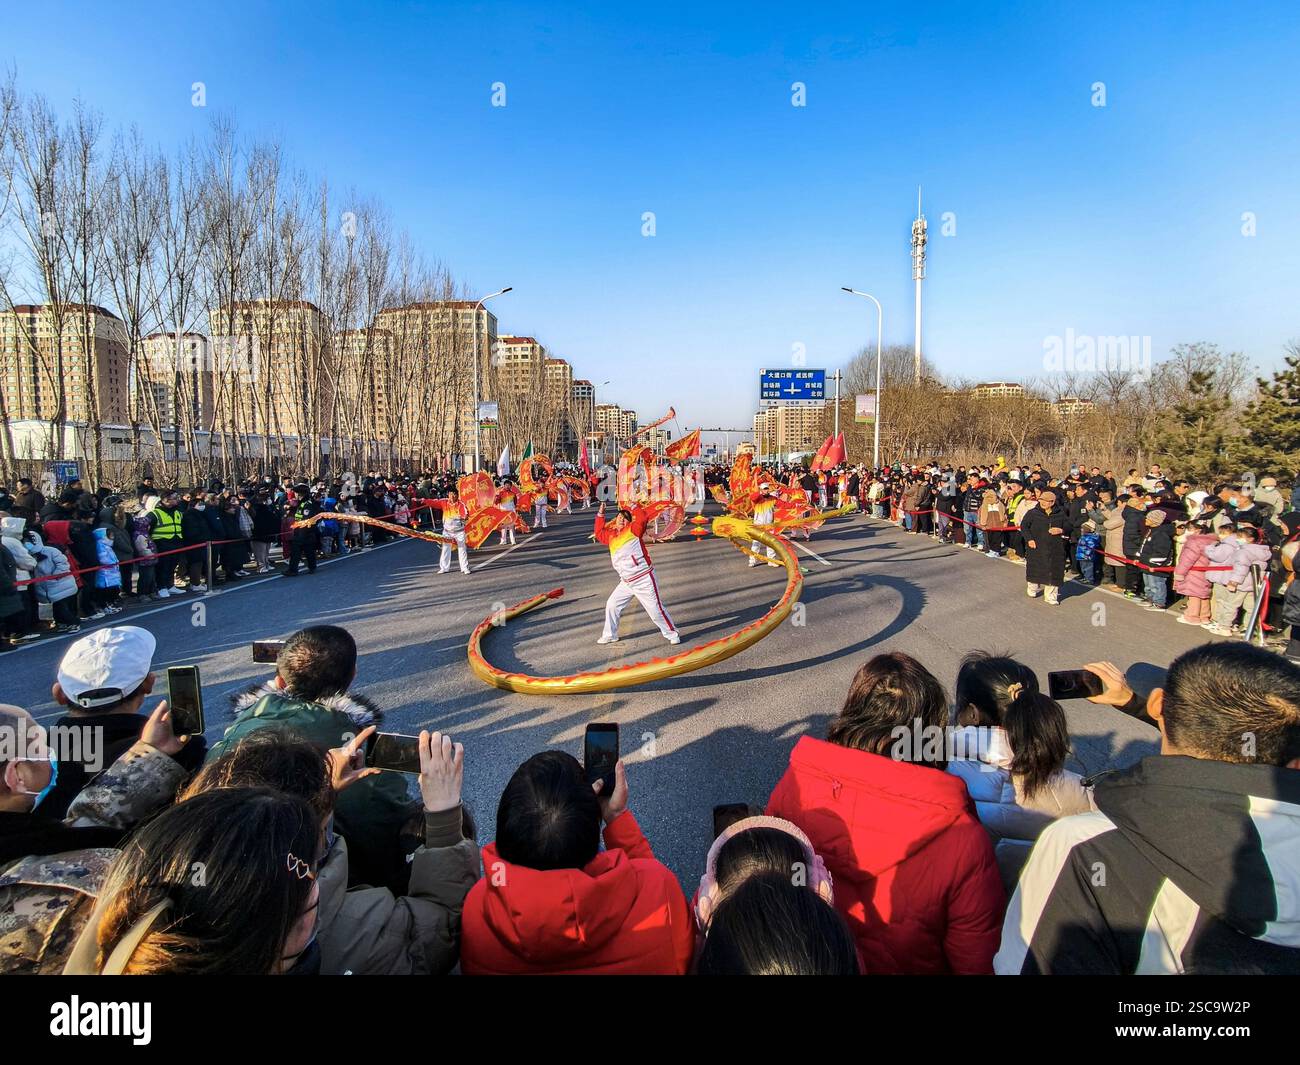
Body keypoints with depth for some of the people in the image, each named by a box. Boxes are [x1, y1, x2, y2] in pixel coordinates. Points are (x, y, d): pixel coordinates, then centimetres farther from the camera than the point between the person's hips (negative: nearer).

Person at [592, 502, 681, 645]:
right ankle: (610, 635, 28)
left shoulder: (633, 530, -9)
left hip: (644, 580, -7)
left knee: (655, 609, -2)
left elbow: (643, 517, -24)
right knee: (611, 605, 11)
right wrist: (600, 514, 17)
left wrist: (632, 508, -11)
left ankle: (672, 634, 14)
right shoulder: (611, 534, 10)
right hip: (626, 582, 7)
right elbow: (599, 533, 25)